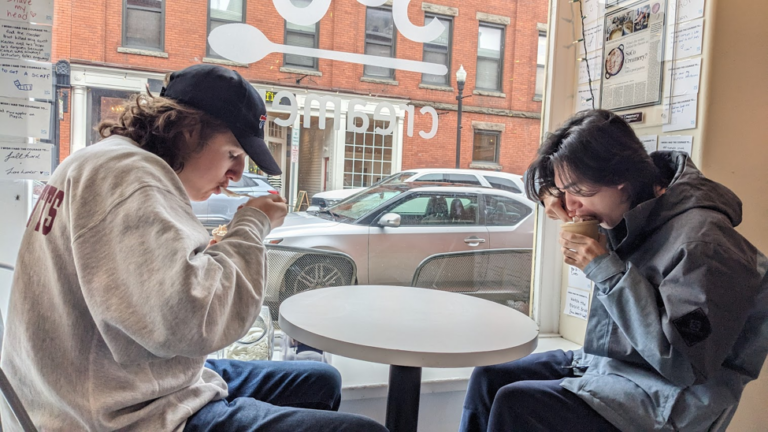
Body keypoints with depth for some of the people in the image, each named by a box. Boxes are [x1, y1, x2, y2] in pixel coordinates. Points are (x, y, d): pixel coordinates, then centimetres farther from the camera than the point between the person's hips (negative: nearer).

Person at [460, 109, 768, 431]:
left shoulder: (701, 241, -24)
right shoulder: (630, 217, -1)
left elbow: (684, 364, -25)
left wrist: (606, 269, -26)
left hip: (664, 401, -8)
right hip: (600, 364, 8)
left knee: (513, 405, -22)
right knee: (487, 380, 0)